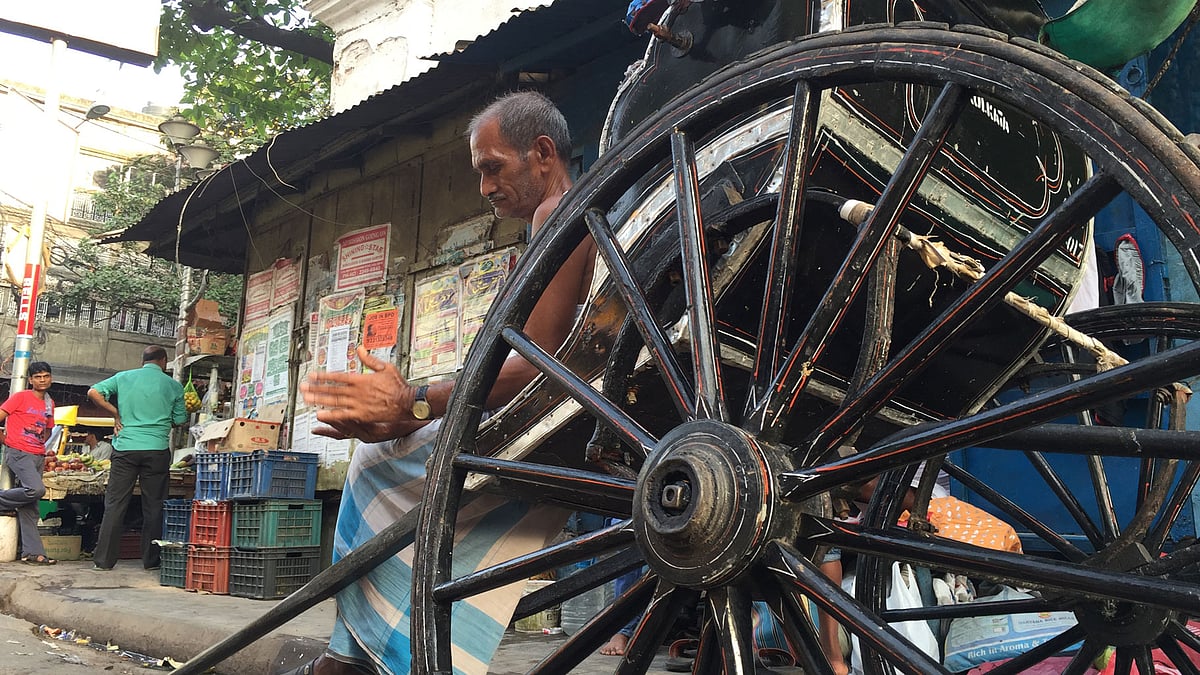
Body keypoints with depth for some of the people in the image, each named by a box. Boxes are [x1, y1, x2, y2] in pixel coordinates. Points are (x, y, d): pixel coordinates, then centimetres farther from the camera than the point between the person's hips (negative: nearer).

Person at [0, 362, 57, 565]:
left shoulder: (50, 403, 16)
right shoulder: (20, 397, -3)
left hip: (38, 456, 6)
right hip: (18, 453, -6)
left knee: (30, 508, 4)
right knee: (36, 489, -27)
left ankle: (32, 552, 2)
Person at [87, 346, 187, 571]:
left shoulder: (124, 377, 7)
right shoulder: (173, 386, 4)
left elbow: (93, 393, -1)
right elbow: (180, 420, 9)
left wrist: (116, 413, 7)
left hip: (126, 448, 1)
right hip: (157, 451, -1)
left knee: (115, 504, 5)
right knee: (153, 506, 6)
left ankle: (103, 559, 4)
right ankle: (151, 559, 10)